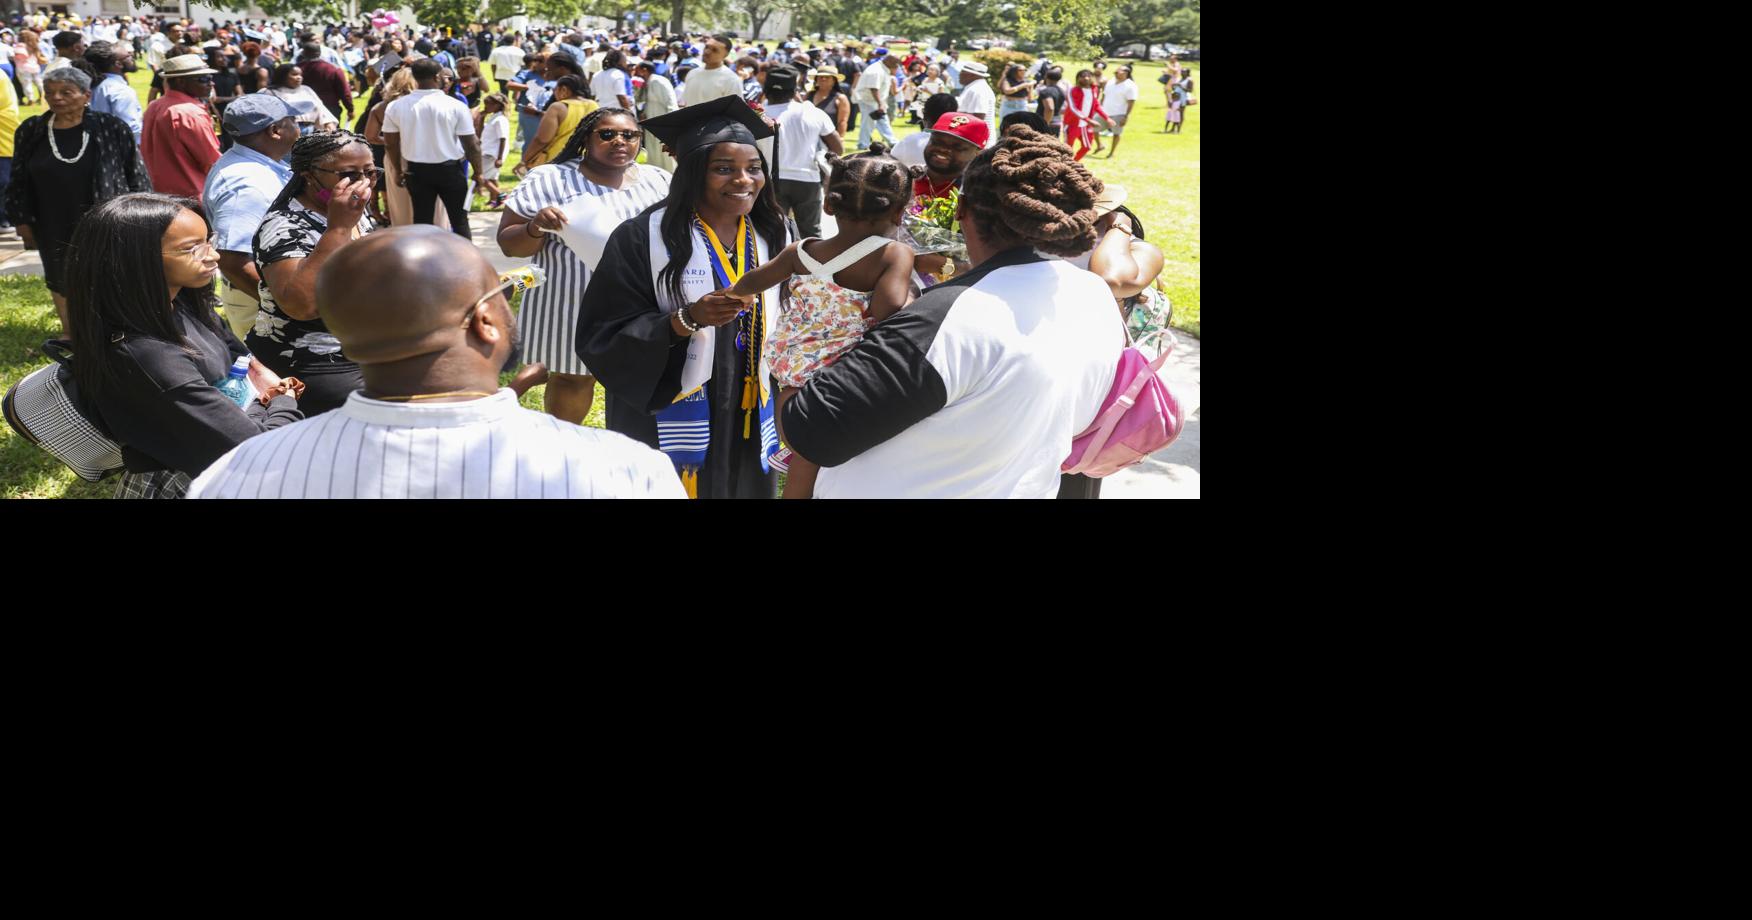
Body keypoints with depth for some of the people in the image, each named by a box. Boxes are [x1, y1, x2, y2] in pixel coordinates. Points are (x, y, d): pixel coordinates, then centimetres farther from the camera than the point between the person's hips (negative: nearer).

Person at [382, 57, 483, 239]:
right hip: (450, 169, -2)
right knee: (459, 219, 10)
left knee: (422, 219, 12)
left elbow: (391, 143, 3)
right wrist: (478, 173, 3)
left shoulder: (396, 106, -5)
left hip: (416, 169, 3)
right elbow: (471, 145, -10)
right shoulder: (456, 106, -13)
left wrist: (399, 170, 18)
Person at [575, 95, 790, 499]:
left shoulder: (773, 237, 3)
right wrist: (688, 319, -27)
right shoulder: (641, 239, -13)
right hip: (670, 432, -4)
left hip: (750, 427, 5)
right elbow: (602, 337, -16)